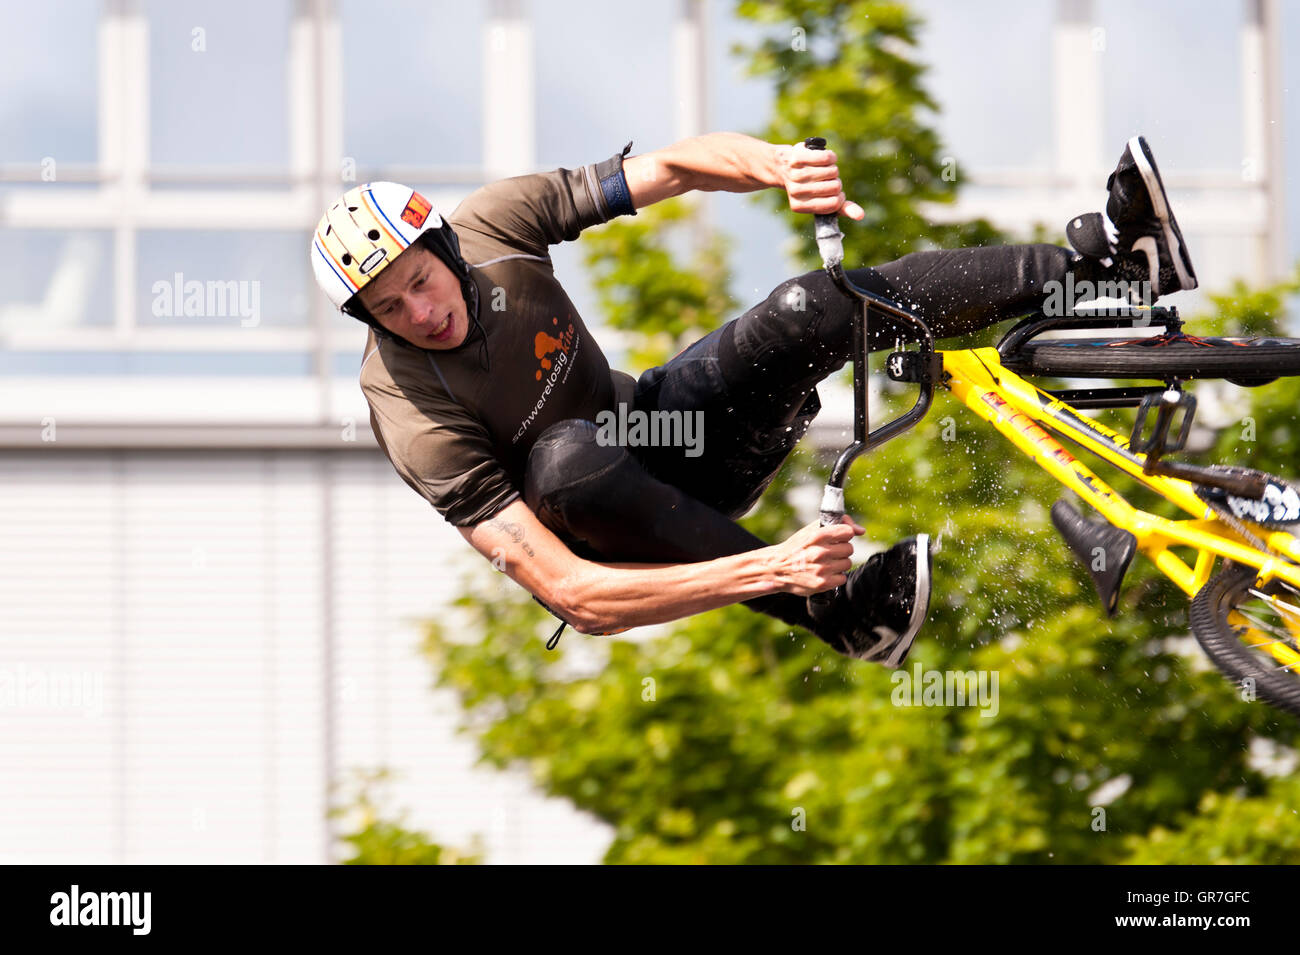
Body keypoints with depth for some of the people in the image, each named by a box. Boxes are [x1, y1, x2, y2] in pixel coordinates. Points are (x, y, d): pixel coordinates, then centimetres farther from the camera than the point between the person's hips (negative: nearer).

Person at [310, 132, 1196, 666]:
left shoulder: (488, 226, -17)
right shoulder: (415, 419, -31)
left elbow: (672, 165, -13)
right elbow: (568, 593, -36)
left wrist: (782, 164, -36)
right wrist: (767, 571, -43)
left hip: (652, 424, 5)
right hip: (614, 544, -5)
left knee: (810, 311, -22)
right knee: (569, 458, -41)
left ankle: (1101, 259, -18)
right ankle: (839, 607, -35)